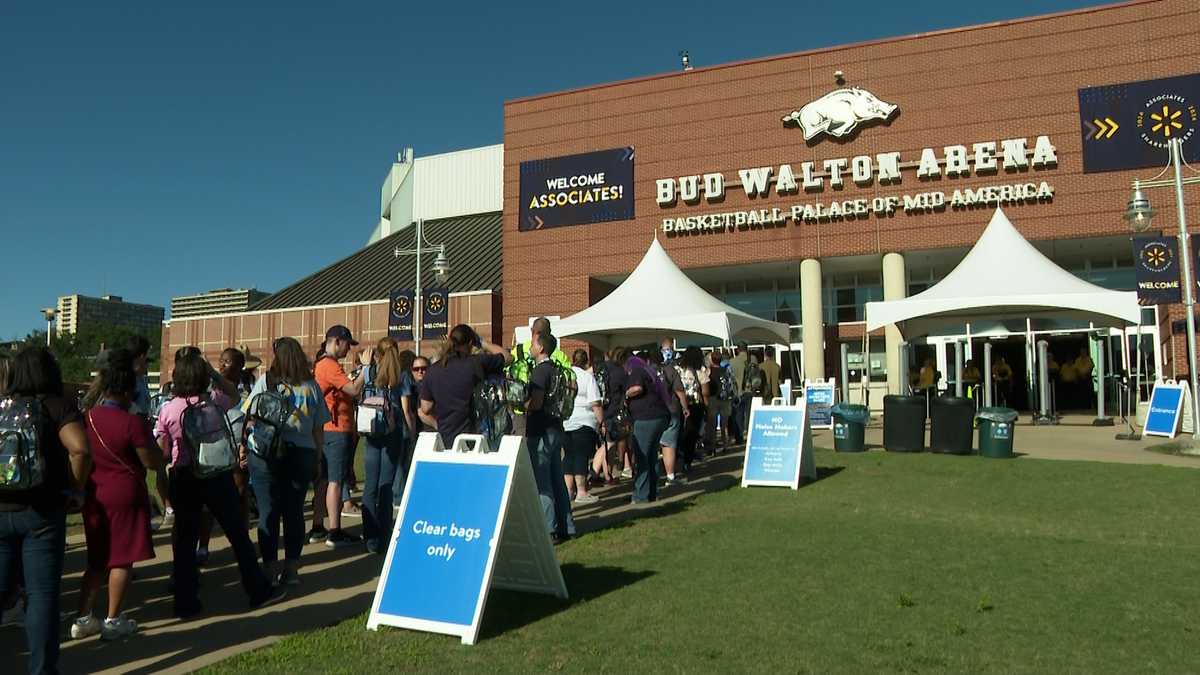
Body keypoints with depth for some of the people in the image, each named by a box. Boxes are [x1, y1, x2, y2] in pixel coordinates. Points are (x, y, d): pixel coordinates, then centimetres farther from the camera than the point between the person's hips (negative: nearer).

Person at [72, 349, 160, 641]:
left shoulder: (87, 417, 0)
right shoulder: (132, 423, -19)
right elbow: (153, 463, -13)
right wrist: (149, 438, 2)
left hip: (94, 495, 7)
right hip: (125, 496, -7)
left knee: (97, 559, 18)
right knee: (122, 560, 4)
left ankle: (83, 619, 20)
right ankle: (113, 621, 10)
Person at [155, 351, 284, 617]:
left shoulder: (168, 409, -5)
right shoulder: (214, 401, -8)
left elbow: (162, 451, -2)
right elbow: (232, 396, 16)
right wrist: (214, 374, 12)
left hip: (183, 477, 2)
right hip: (216, 474, -1)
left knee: (184, 538, 11)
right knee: (237, 533, 8)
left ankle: (185, 602, 16)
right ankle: (259, 590, 16)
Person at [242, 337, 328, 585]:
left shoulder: (265, 381, -4)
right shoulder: (311, 386, 2)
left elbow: (248, 419, -4)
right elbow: (319, 429, 4)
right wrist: (316, 459, 13)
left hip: (266, 455, -2)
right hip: (302, 454, 2)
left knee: (268, 512, 6)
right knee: (294, 511, 9)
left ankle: (270, 568, 11)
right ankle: (291, 569, 14)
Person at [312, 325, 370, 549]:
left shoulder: (322, 364, 16)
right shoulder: (330, 365, -15)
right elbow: (354, 390, -22)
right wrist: (365, 366, -14)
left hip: (326, 431, 10)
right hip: (338, 431, -10)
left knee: (324, 480, 15)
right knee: (335, 482, -6)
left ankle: (317, 529, 22)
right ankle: (334, 533, -2)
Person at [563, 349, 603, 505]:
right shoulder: (587, 376, -6)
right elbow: (595, 404, -11)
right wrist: (602, 422, -4)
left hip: (565, 423, 5)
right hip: (583, 423, -5)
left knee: (569, 456, 11)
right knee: (582, 456, -2)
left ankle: (569, 490, 14)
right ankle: (581, 492, -1)